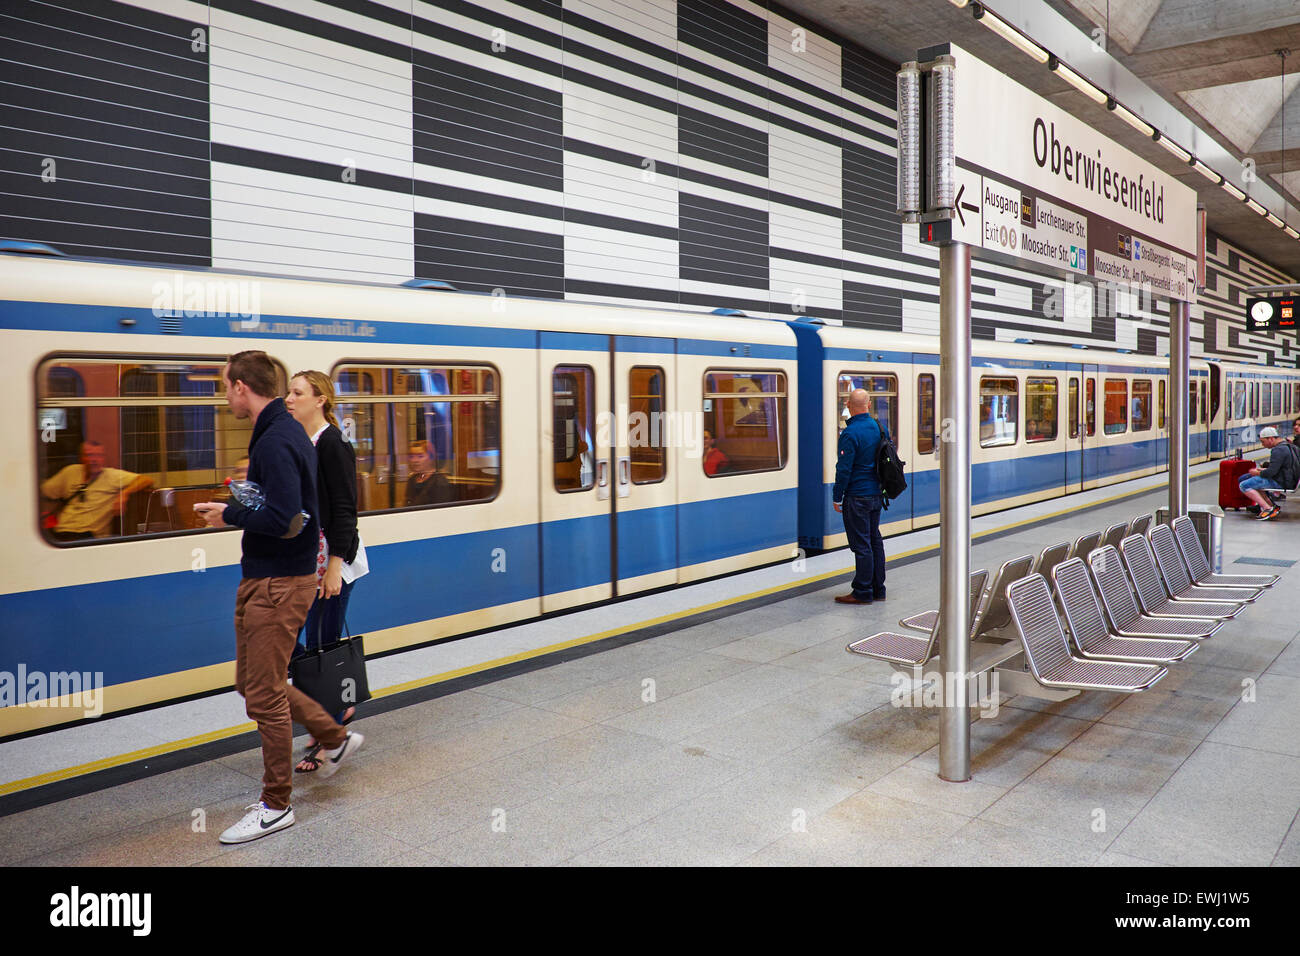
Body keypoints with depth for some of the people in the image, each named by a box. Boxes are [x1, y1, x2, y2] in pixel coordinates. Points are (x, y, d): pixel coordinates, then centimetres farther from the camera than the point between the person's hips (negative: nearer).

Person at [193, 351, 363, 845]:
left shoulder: (276, 443, -21)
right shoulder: (287, 431, 12)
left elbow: (283, 519, -29)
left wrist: (230, 514, -15)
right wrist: (240, 502, 10)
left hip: (279, 585, -10)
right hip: (263, 580, 10)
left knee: (264, 695, 0)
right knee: (253, 683, 19)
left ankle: (276, 806, 14)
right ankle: (336, 738, 32)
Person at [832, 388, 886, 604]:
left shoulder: (850, 433, -18)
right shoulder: (878, 427, 6)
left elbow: (844, 469, -18)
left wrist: (837, 497, -9)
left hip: (857, 496, -8)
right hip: (876, 494, 8)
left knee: (861, 544, -4)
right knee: (875, 540, 14)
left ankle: (863, 592, 1)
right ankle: (878, 589, 21)